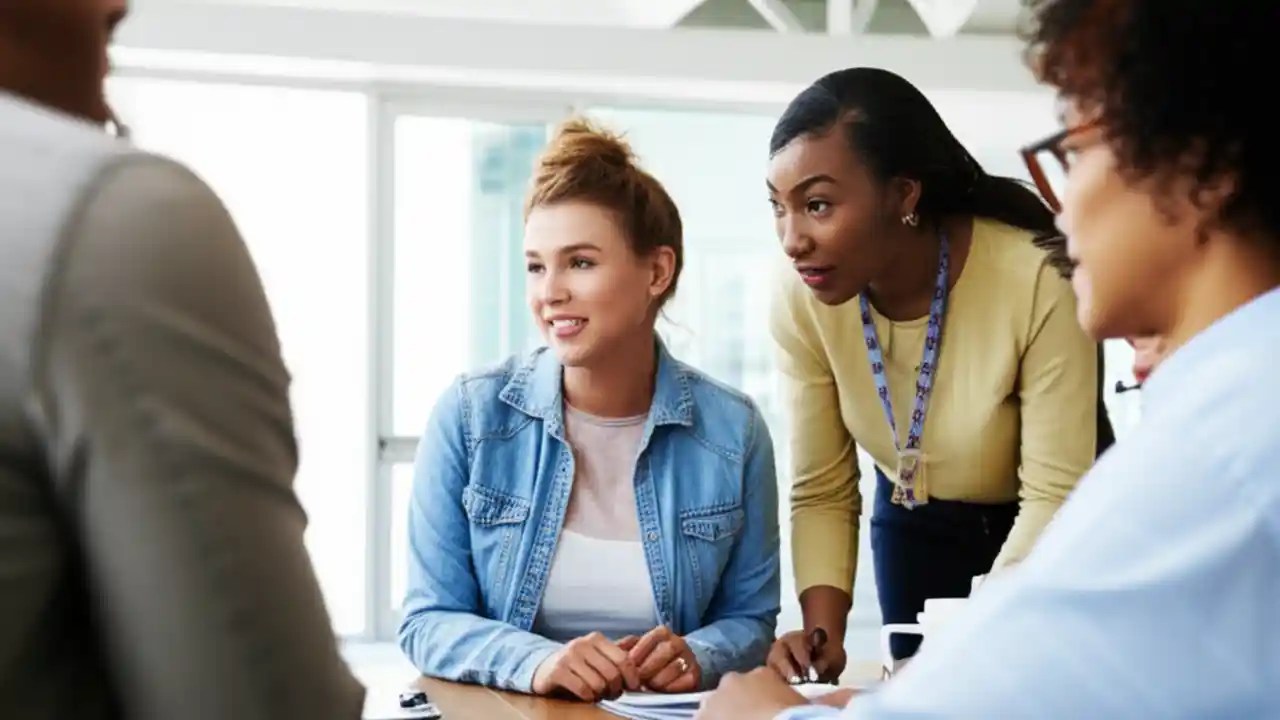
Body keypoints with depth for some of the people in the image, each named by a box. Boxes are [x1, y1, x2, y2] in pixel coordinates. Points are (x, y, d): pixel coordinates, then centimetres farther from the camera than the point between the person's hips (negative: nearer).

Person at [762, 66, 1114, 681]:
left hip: (1053, 534, -3)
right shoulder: (802, 298, -21)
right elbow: (822, 493, -13)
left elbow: (1055, 497, -27)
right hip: (914, 524, 3)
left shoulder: (1037, 279, -32)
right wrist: (821, 632, -27)